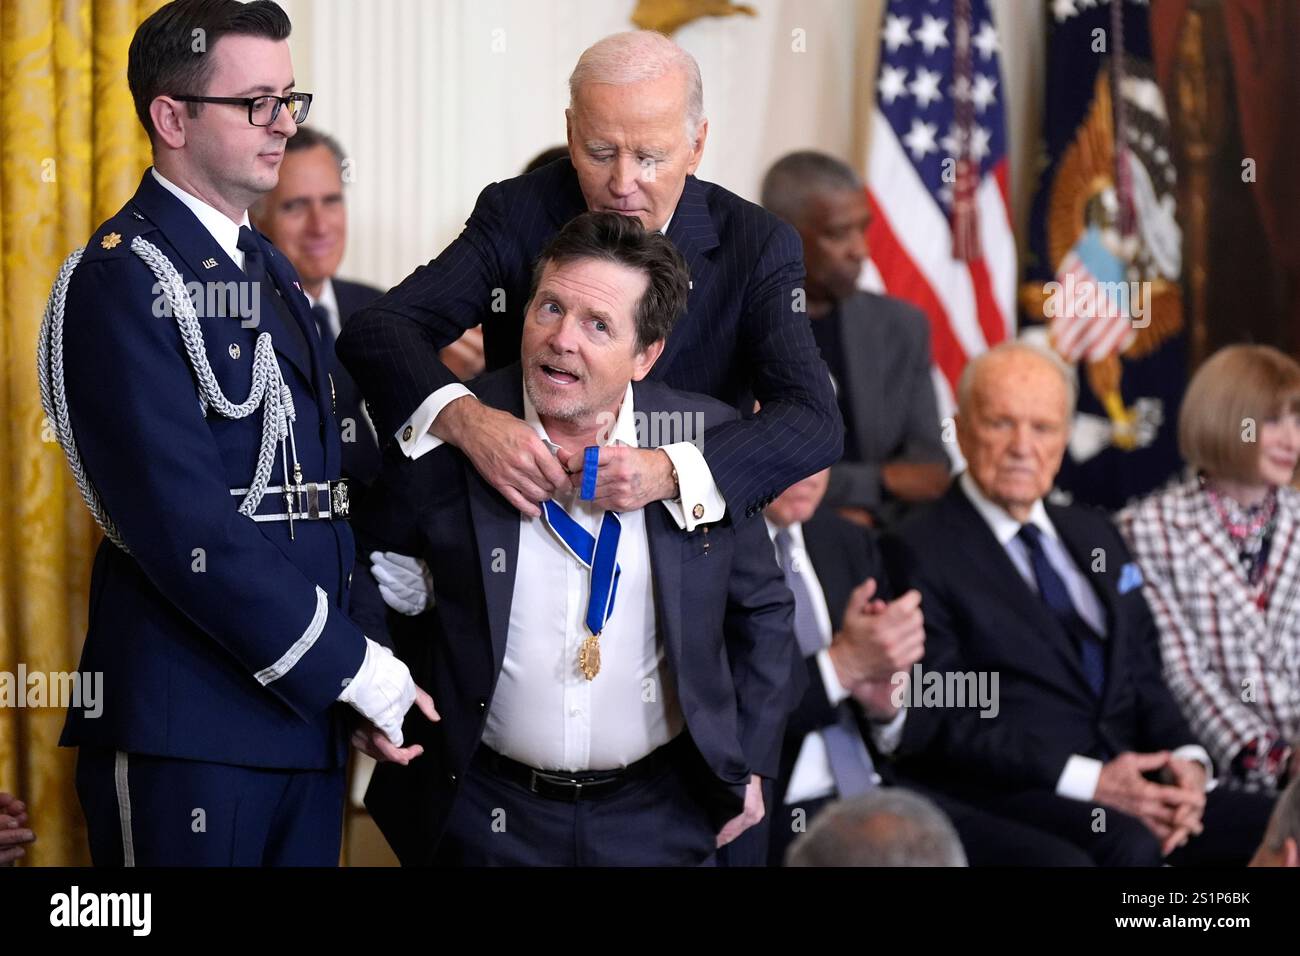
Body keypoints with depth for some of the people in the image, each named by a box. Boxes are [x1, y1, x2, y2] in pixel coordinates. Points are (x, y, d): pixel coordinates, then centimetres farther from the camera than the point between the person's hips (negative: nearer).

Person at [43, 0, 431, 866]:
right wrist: (351, 668, -14)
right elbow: (185, 527, -18)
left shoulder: (268, 269, 18)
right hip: (189, 728, -8)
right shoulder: (125, 277, -11)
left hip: (305, 706, 8)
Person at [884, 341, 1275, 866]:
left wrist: (1185, 758, -1)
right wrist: (1086, 780, -16)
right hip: (1011, 799, -6)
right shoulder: (920, 552, 0)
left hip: (1132, 784, 6)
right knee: (1130, 843, -37)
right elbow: (937, 721, -8)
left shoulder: (1095, 535, 24)